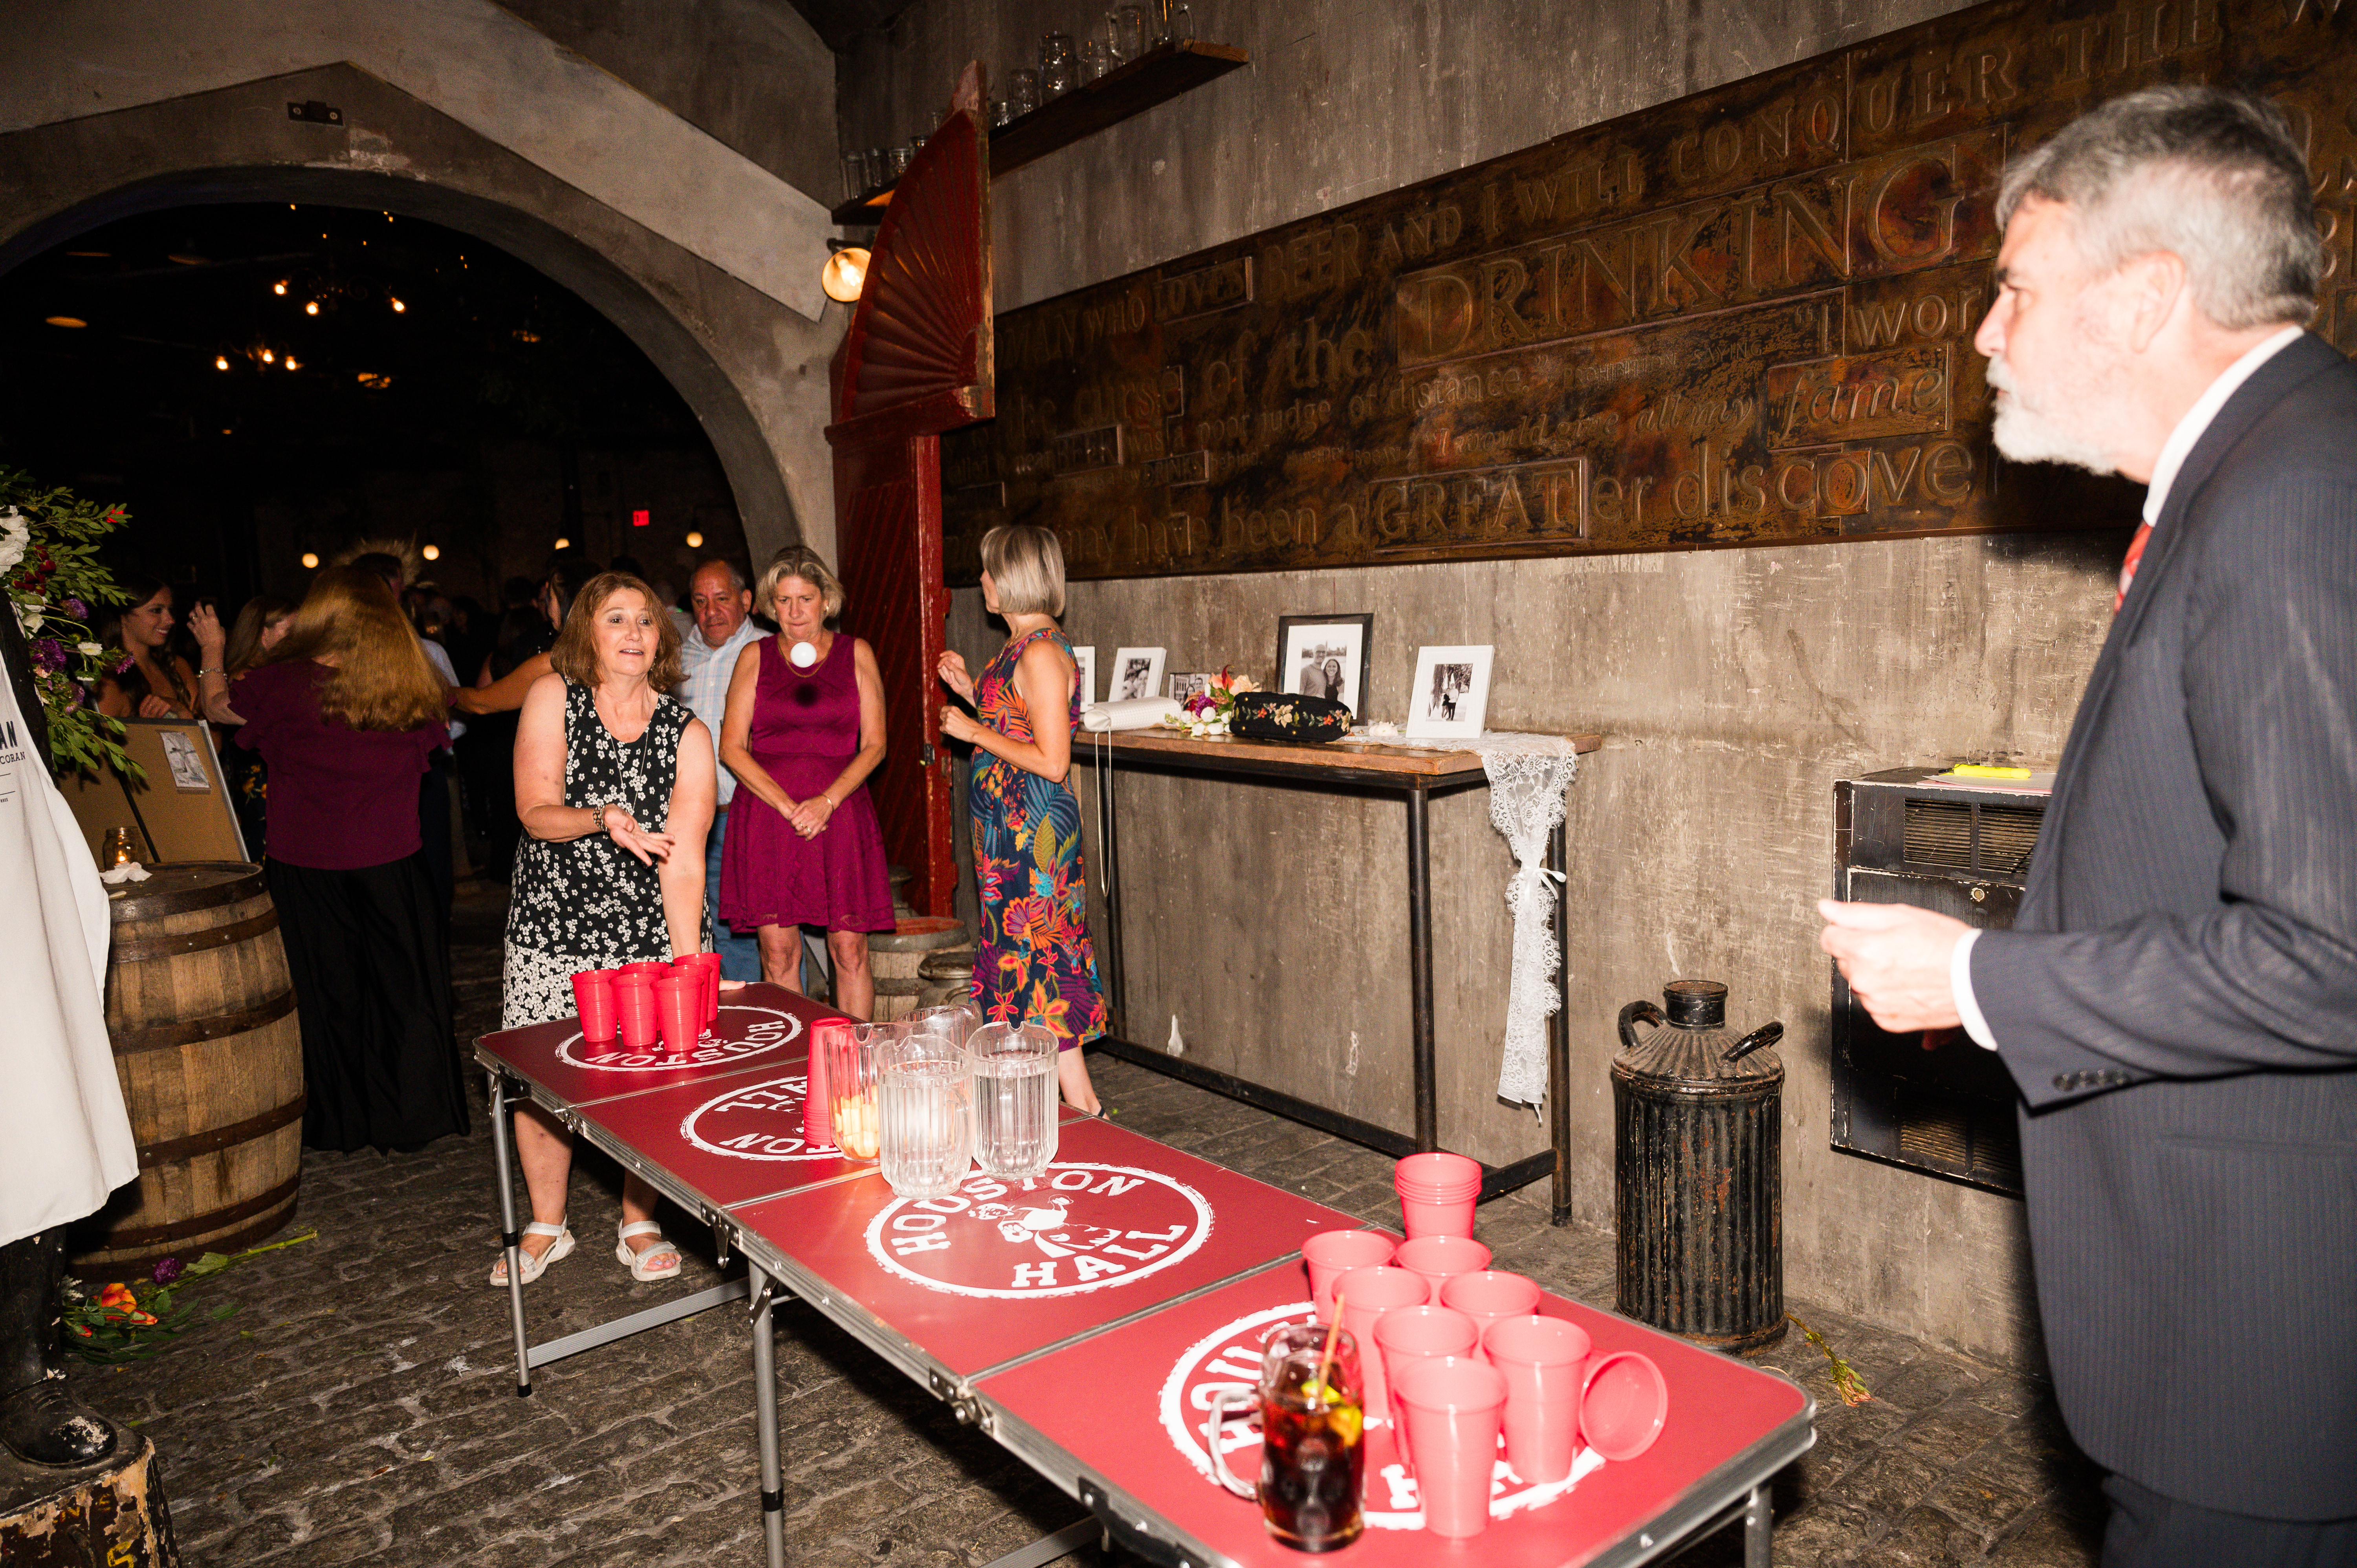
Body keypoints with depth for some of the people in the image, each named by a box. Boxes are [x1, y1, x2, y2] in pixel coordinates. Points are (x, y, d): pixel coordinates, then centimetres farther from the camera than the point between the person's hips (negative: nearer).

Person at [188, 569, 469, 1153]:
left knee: (327, 994, 12)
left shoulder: (287, 683, -12)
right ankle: (411, 1116, 19)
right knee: (405, 989, 11)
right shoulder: (413, 684, -5)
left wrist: (213, 651, 27)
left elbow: (217, 705, 7)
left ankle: (340, 1123, 23)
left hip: (308, 865, -1)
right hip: (393, 864, 1)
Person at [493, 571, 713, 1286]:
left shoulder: (687, 734, -7)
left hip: (648, 932, 0)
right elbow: (537, 815, -9)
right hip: (552, 928, 1)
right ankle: (547, 1228, 30)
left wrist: (688, 968, -19)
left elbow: (683, 859, -13)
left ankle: (638, 1226, 26)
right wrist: (602, 819, -30)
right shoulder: (553, 697, -5)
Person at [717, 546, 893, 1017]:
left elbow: (874, 745, 4)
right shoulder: (755, 657, 9)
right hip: (766, 814, 1)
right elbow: (732, 748, 2)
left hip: (840, 812, 0)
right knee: (778, 951, 0)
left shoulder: (856, 654, 9)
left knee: (850, 949, -3)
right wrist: (787, 806, -10)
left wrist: (827, 801, -10)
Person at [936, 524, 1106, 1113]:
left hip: (1032, 832, -10)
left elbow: (1051, 761, -22)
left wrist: (974, 731, -13)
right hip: (1008, 827, 10)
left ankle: (1085, 1116, 5)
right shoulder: (1022, 646, 12)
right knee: (1023, 960, 15)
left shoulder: (1042, 652, -18)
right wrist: (970, 689, 17)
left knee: (1038, 967, -4)